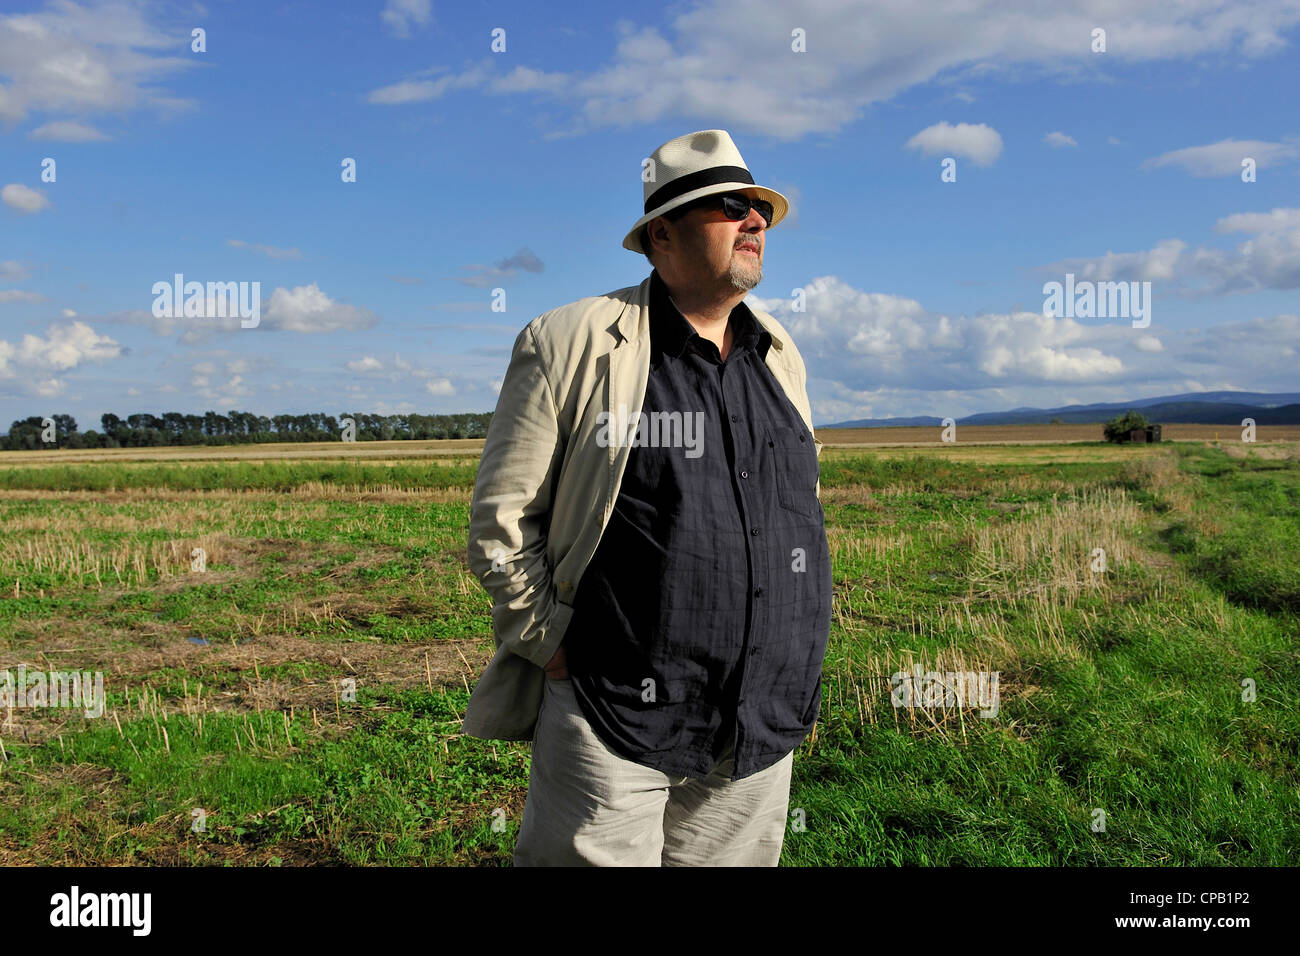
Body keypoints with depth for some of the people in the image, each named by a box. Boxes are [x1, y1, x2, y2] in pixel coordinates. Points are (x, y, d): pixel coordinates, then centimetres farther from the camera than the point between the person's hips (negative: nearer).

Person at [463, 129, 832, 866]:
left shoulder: (780, 355, 11)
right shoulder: (570, 344, -6)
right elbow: (500, 519, -6)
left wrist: (801, 680, 14)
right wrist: (556, 647, -10)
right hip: (614, 720, -5)